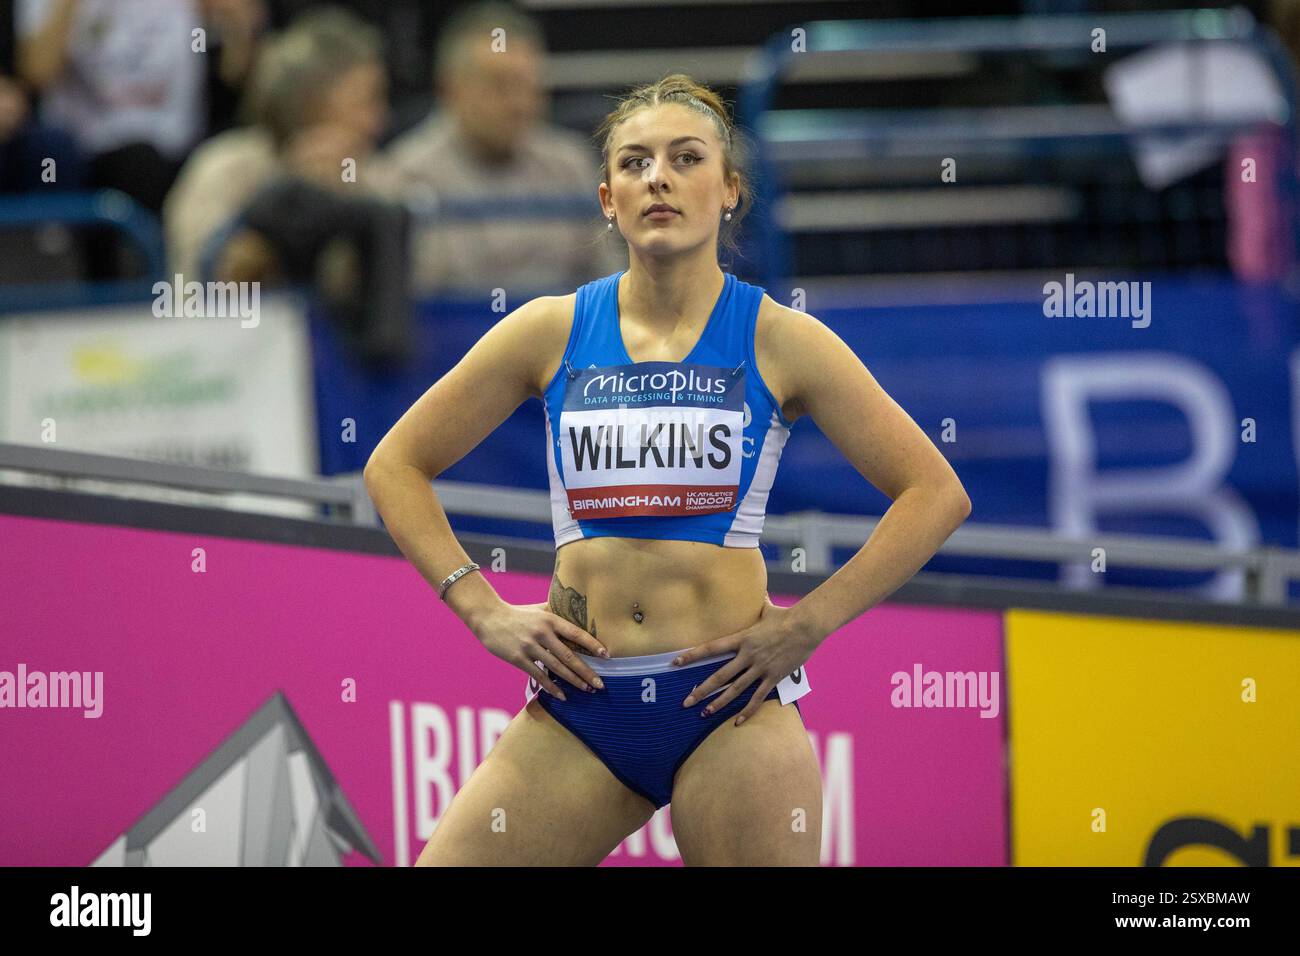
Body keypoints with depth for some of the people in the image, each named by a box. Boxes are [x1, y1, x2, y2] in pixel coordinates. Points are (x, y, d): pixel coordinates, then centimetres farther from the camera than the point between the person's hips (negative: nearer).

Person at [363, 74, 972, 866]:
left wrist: (810, 623, -5)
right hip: (581, 705, 2)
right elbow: (396, 466, 15)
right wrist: (481, 609, 3)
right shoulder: (553, 333, 7)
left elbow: (936, 494, 2)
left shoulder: (777, 342, 2)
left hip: (730, 701, -2)